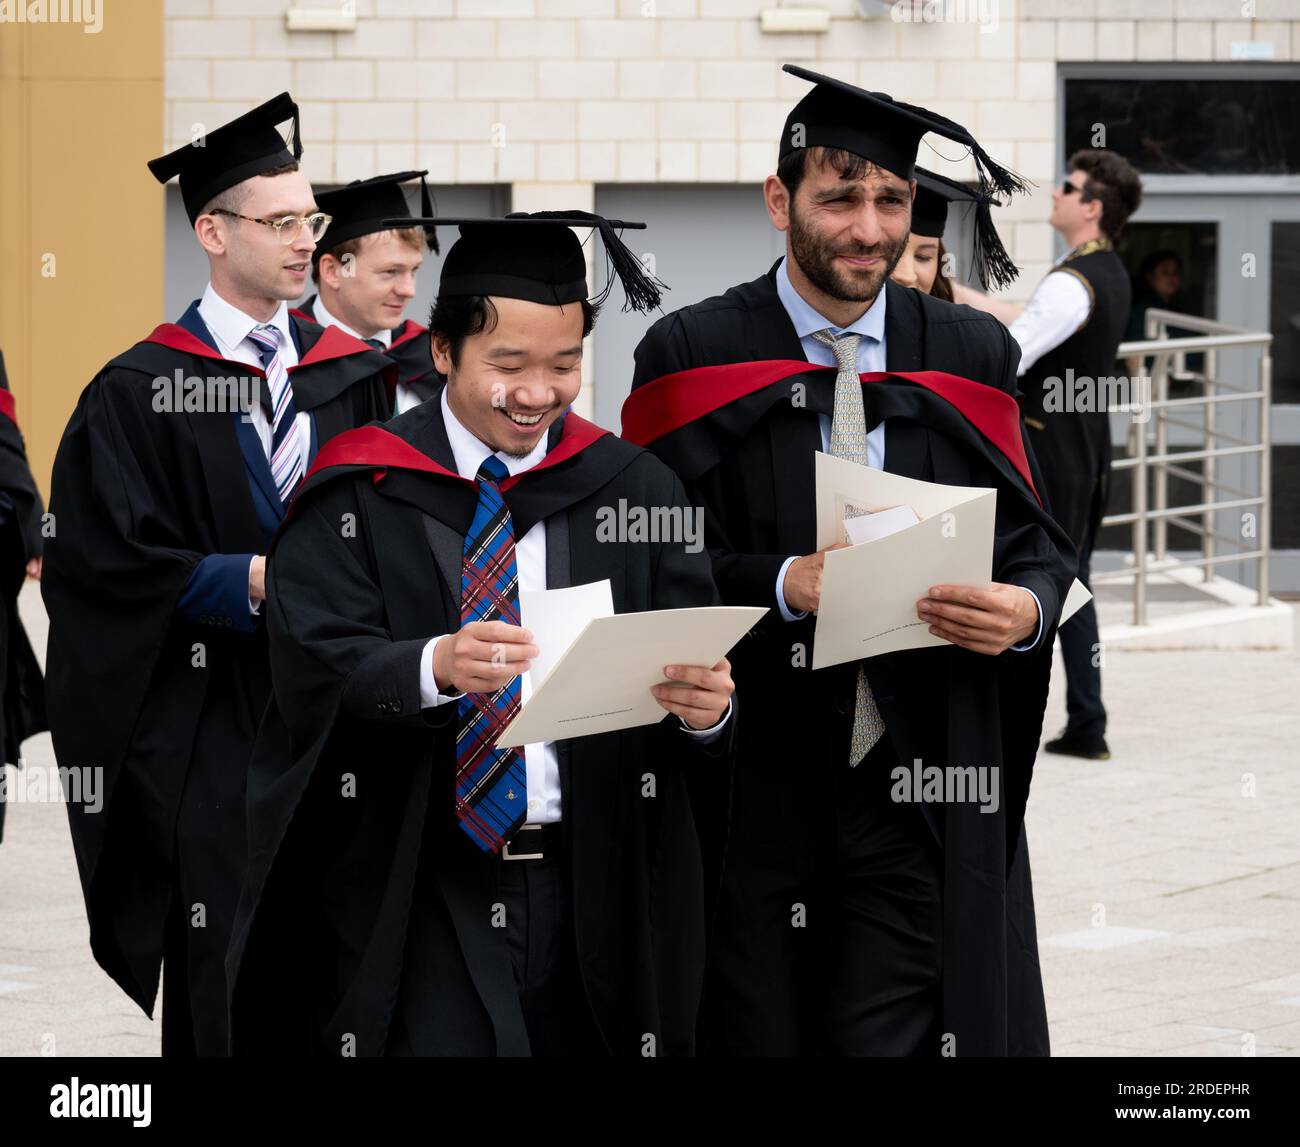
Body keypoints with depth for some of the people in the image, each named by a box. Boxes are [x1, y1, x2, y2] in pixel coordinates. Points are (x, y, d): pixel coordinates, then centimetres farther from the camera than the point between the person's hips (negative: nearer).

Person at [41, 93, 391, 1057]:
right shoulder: (140, 394, -2)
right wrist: (255, 580, -16)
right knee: (221, 978, -2)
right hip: (203, 731, -3)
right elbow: (111, 561, -8)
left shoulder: (353, 377, 10)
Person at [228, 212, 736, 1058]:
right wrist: (433, 666, -30)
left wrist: (705, 707, -23)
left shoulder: (635, 492, 7)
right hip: (417, 903, -2)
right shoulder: (361, 495, 0)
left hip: (596, 897, 2)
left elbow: (704, 676, 1)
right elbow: (315, 670, -11)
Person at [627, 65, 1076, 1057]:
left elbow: (1036, 542, 7)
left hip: (923, 782, 1)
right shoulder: (692, 358, 2)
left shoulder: (969, 358, 9)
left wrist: (1027, 608, -16)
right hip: (756, 778, -1)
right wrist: (782, 586, -19)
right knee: (761, 1036, 2)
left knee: (893, 1034, -5)